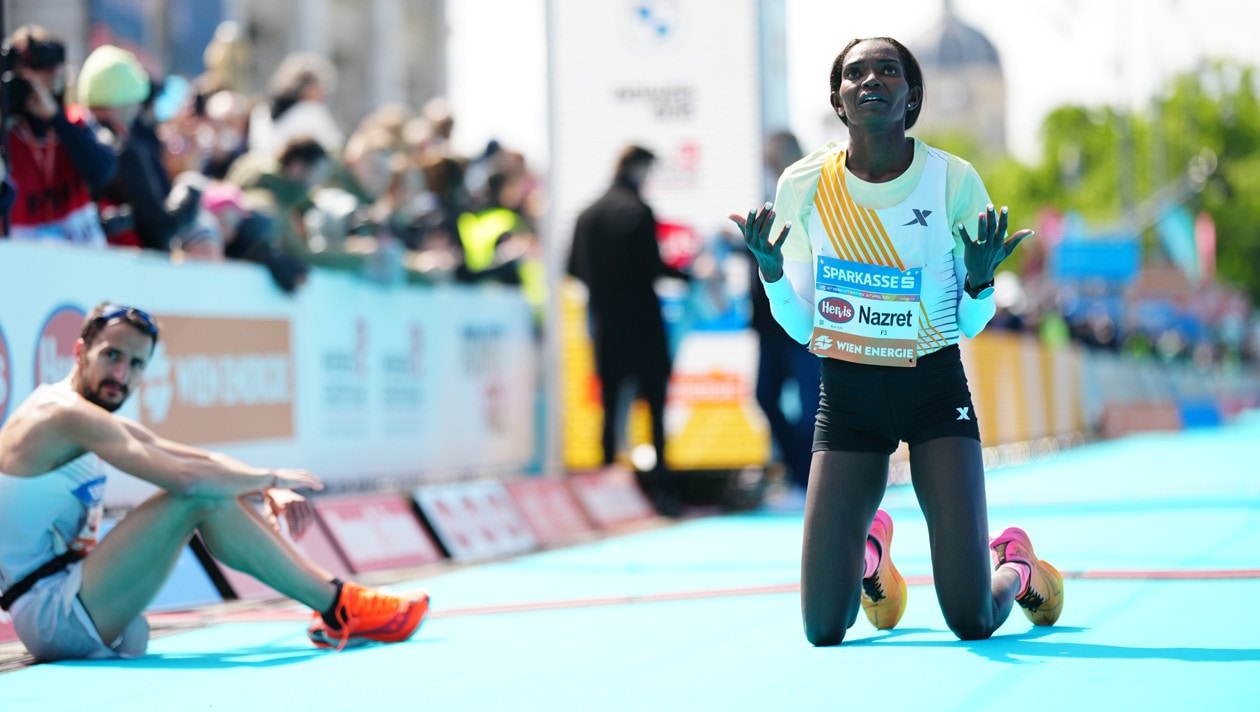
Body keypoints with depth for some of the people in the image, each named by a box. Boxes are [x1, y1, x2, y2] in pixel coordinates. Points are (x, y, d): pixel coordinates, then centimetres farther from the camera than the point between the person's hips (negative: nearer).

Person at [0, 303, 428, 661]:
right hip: (49, 612, -10)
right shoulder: (67, 413, -16)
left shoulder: (102, 423, 16)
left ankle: (331, 592, 4)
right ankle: (338, 610, -10)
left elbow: (204, 459, 15)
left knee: (217, 493, 6)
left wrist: (269, 491, -3)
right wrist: (271, 478, -10)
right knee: (201, 498, -17)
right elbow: (186, 478, -25)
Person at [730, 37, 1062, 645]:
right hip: (847, 395, 1)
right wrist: (771, 273, -14)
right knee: (824, 631, -3)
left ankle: (1013, 562, 30)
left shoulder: (953, 180, -7)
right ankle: (870, 545, 33)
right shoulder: (803, 185, -4)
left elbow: (969, 324, 2)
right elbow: (801, 326, 4)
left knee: (973, 622, -8)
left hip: (936, 388, -1)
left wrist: (979, 281, -19)